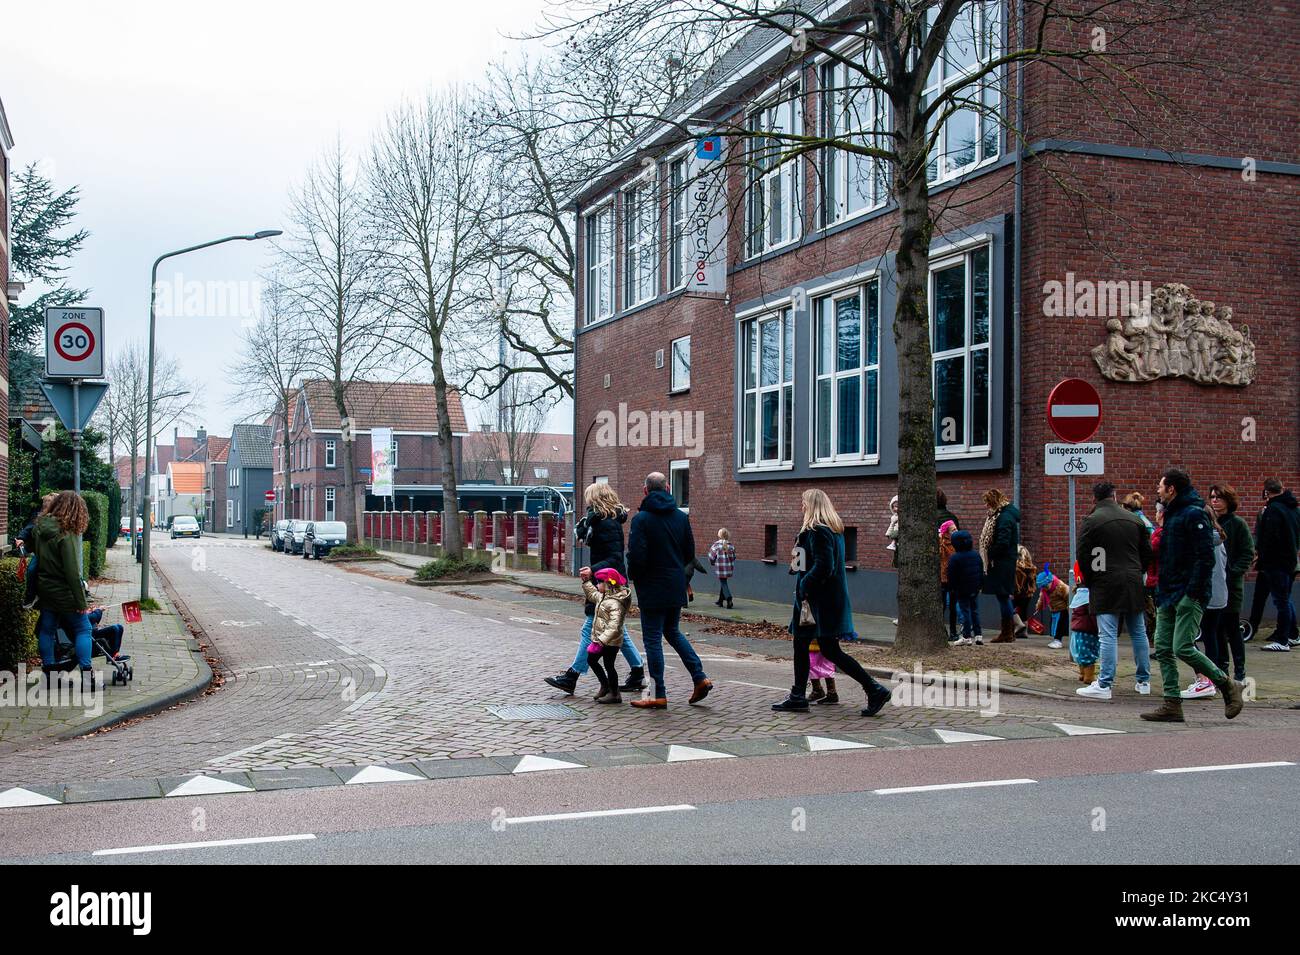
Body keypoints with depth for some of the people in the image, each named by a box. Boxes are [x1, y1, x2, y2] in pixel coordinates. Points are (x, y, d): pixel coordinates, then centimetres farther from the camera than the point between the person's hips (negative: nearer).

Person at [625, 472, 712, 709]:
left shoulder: (641, 519, -14)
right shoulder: (681, 516, 4)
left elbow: (637, 556, -18)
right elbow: (690, 553, 8)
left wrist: (633, 576, 0)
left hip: (652, 587, -6)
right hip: (676, 587, 6)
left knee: (652, 638, 1)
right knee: (673, 632, 22)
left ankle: (659, 696, 3)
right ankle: (700, 678, 15)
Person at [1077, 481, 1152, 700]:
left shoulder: (1091, 520, -6)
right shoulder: (1134, 519, 11)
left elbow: (1082, 555, -7)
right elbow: (1147, 552, 14)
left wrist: (1089, 581, 5)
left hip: (1106, 585, -5)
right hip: (1134, 584, 5)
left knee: (1108, 635, -7)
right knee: (1139, 633, 13)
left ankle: (1104, 685, -8)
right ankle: (1144, 681, 21)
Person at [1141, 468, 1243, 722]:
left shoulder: (1193, 514, -12)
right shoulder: (1172, 514, 18)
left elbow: (1206, 556, -18)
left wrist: (1193, 591, -21)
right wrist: (1161, 591, 16)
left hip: (1188, 595, -9)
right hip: (1168, 596, 9)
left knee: (1183, 648, -12)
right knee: (1163, 649, 4)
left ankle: (1227, 685, 6)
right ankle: (1171, 704, 7)